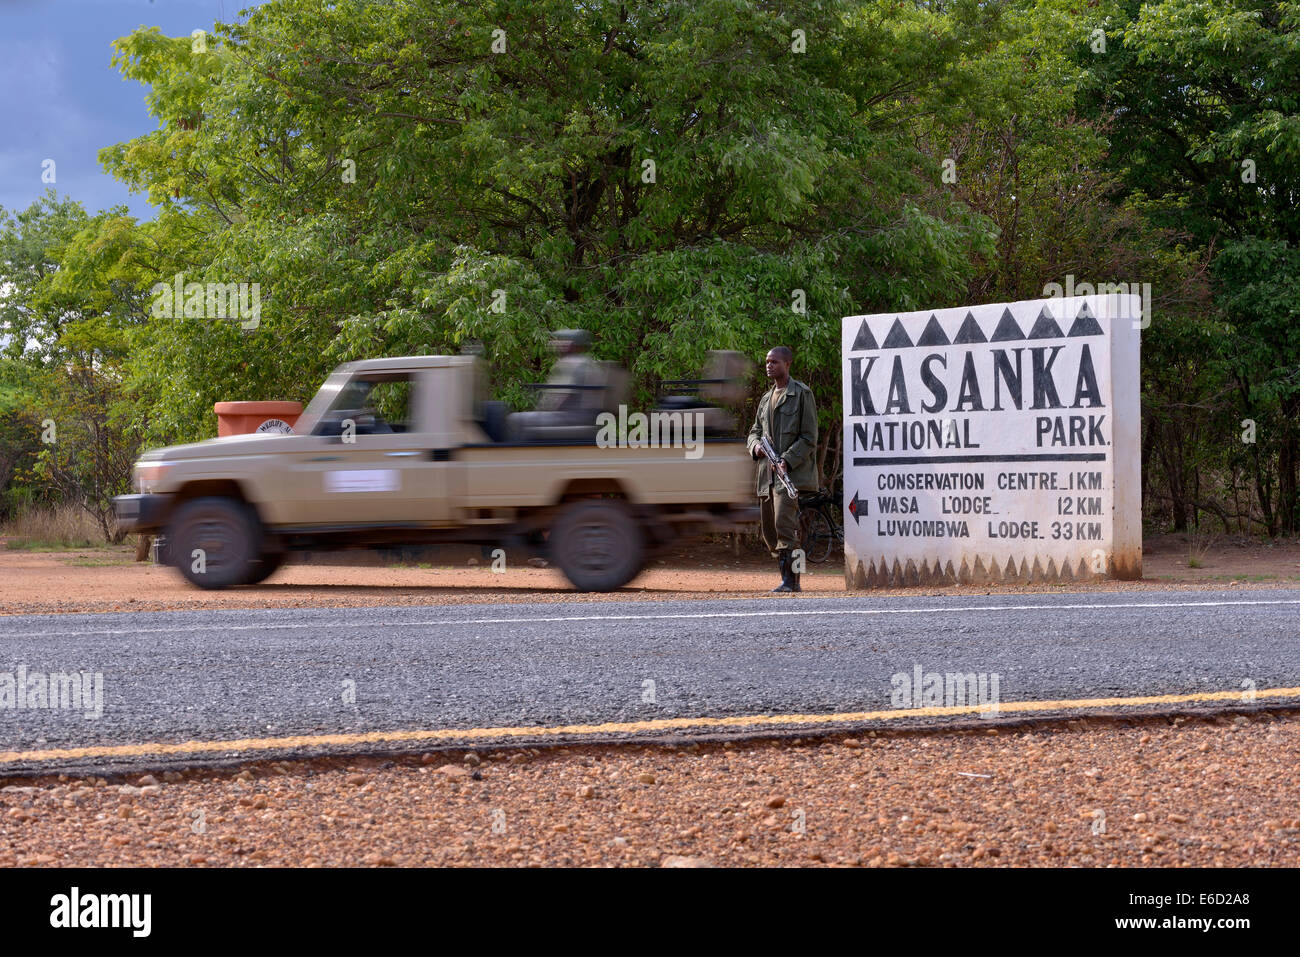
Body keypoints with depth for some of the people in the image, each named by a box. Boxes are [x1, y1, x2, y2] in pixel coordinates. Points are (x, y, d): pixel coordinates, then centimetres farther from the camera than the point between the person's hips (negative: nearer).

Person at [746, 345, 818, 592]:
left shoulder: (802, 394, -2)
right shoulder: (766, 398, 21)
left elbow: (809, 438, -7)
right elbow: (755, 430, 25)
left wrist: (787, 460, -19)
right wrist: (755, 446, 0)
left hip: (791, 471, -8)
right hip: (767, 474, 8)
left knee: (784, 525, -18)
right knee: (768, 529, 9)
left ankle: (790, 580, -17)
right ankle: (791, 578, 17)